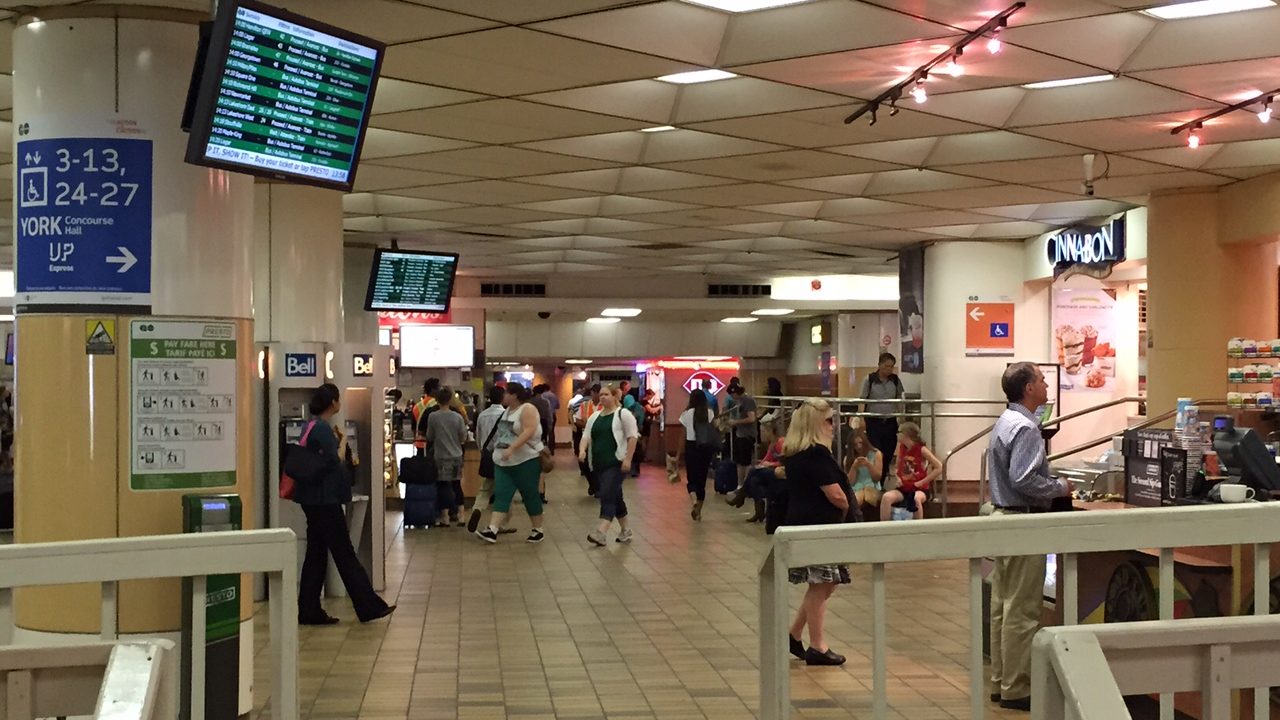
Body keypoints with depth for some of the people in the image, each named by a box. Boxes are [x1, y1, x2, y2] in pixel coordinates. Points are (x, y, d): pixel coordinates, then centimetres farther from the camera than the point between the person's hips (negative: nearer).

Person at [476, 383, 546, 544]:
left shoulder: (527, 409, -13)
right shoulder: (508, 410, 13)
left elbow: (529, 431, -25)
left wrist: (512, 448, -31)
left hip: (525, 461, -7)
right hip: (503, 463, 8)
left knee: (530, 496, 2)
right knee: (501, 496, -3)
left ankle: (538, 530, 14)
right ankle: (492, 531, -10)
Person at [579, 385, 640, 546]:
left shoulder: (623, 414, -6)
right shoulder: (594, 416, 15)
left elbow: (632, 437, -10)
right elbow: (587, 435, 10)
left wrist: (628, 459, -17)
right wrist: (583, 450, -11)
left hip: (616, 463, -7)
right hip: (599, 464, 7)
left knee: (607, 496, -17)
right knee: (615, 497, 13)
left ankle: (601, 533, -26)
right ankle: (625, 531, 24)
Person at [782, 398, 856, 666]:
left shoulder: (793, 454, 11)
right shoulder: (818, 454, -18)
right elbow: (836, 495, -22)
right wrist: (847, 510, 1)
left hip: (801, 524, 9)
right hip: (819, 527, -9)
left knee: (821, 586, 18)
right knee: (821, 586, 0)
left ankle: (794, 635, 22)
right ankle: (817, 647, 9)